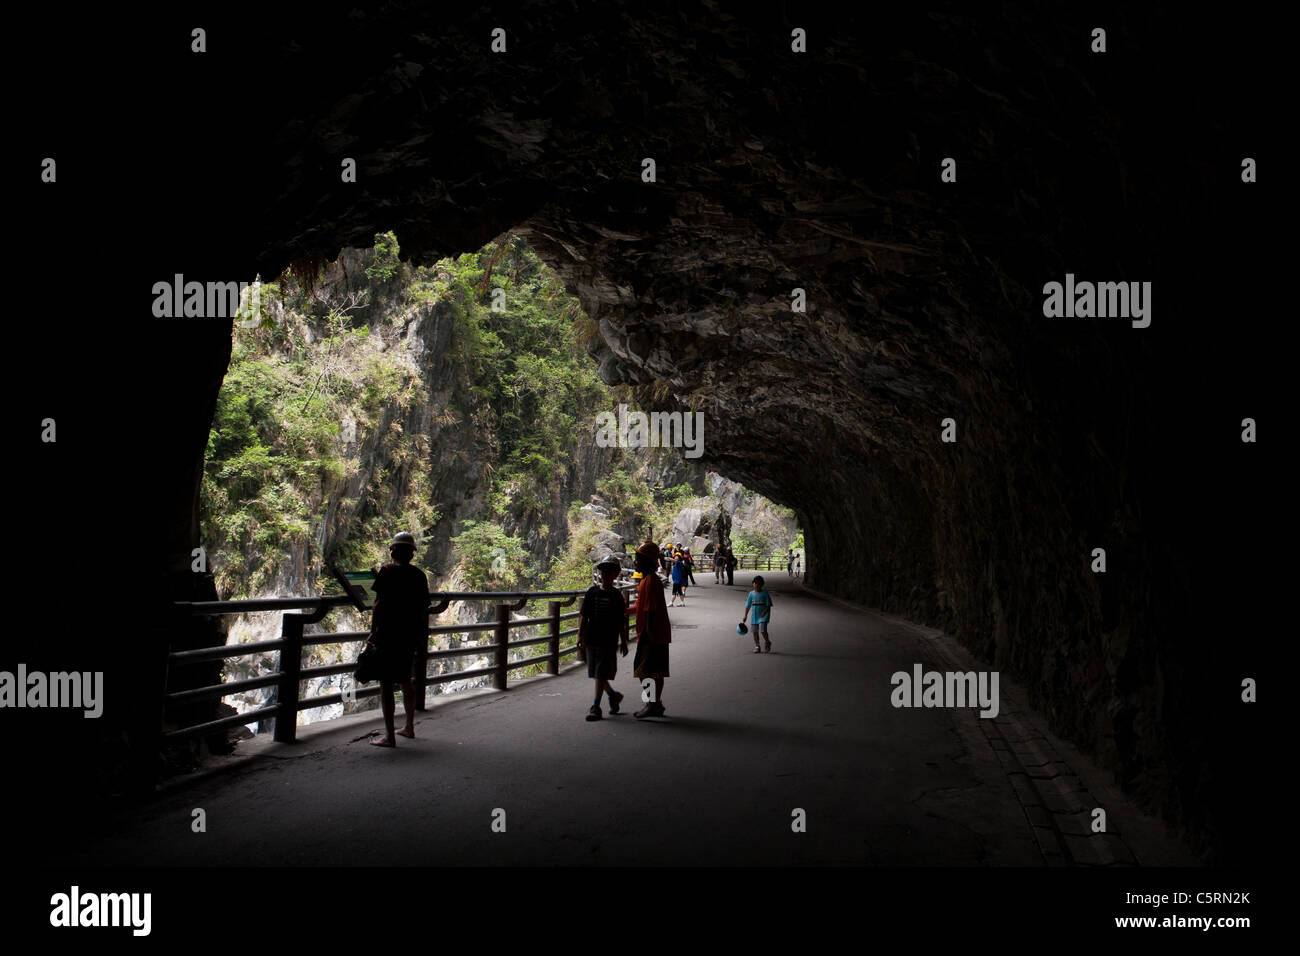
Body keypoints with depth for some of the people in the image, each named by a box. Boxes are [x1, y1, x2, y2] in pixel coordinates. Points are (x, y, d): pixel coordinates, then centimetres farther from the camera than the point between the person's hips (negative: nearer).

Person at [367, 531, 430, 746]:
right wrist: (423, 637, 18)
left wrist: (373, 632, -6)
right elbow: (424, 610, 10)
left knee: (386, 684, -3)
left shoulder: (387, 572, -7)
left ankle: (389, 735, -6)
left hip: (388, 634, -5)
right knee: (406, 681, 19)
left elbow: (379, 605, -11)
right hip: (410, 636, 6)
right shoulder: (419, 576, 7)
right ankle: (409, 727, 30)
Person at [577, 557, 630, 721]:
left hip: (608, 641, -3)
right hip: (592, 639, 3)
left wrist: (623, 642, 2)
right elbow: (583, 616, 6)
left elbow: (621, 622, 3)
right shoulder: (592, 592, 5)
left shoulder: (617, 595, 0)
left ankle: (595, 706, -3)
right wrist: (580, 635, -3)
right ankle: (613, 695, 33)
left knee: (601, 674, -7)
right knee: (595, 674, 12)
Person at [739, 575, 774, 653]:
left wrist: (764, 611, -21)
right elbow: (748, 606, 9)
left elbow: (768, 605, -5)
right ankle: (757, 646, 19)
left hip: (763, 615, -4)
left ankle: (767, 642, 11)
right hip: (754, 615, 4)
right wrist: (745, 616, 6)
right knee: (754, 631, 5)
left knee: (763, 630, -15)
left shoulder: (765, 594, -5)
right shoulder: (751, 594, 5)